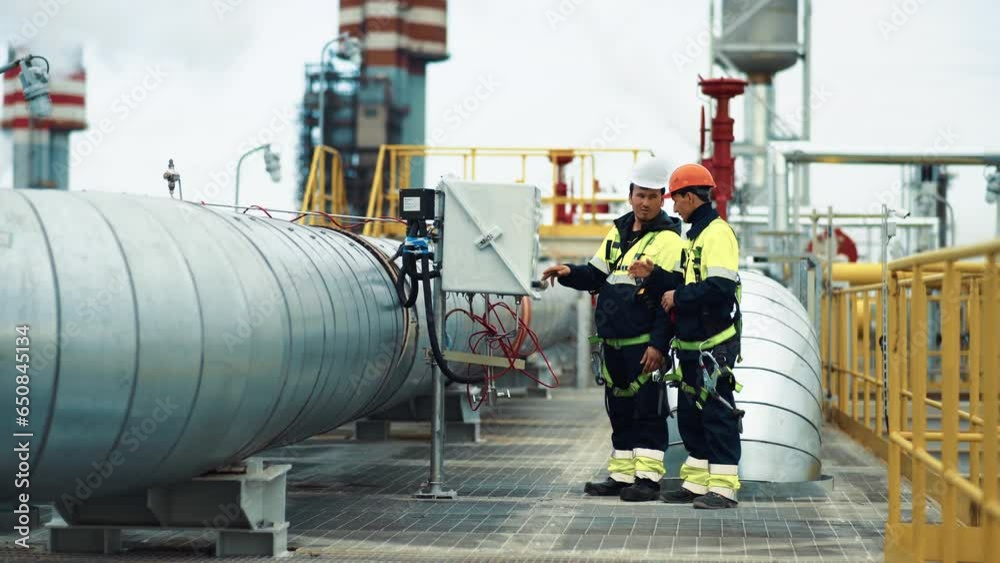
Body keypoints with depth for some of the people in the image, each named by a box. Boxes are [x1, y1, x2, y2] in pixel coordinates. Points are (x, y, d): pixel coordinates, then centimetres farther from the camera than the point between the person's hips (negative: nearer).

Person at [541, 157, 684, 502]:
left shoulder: (668, 240, -8)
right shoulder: (617, 233, 15)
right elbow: (596, 276, 21)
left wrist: (659, 344, -18)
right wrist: (570, 273, 0)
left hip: (644, 343, -8)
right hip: (612, 341, 8)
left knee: (648, 411, -4)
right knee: (620, 411, 13)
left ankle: (648, 477, -1)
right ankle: (621, 475, 20)